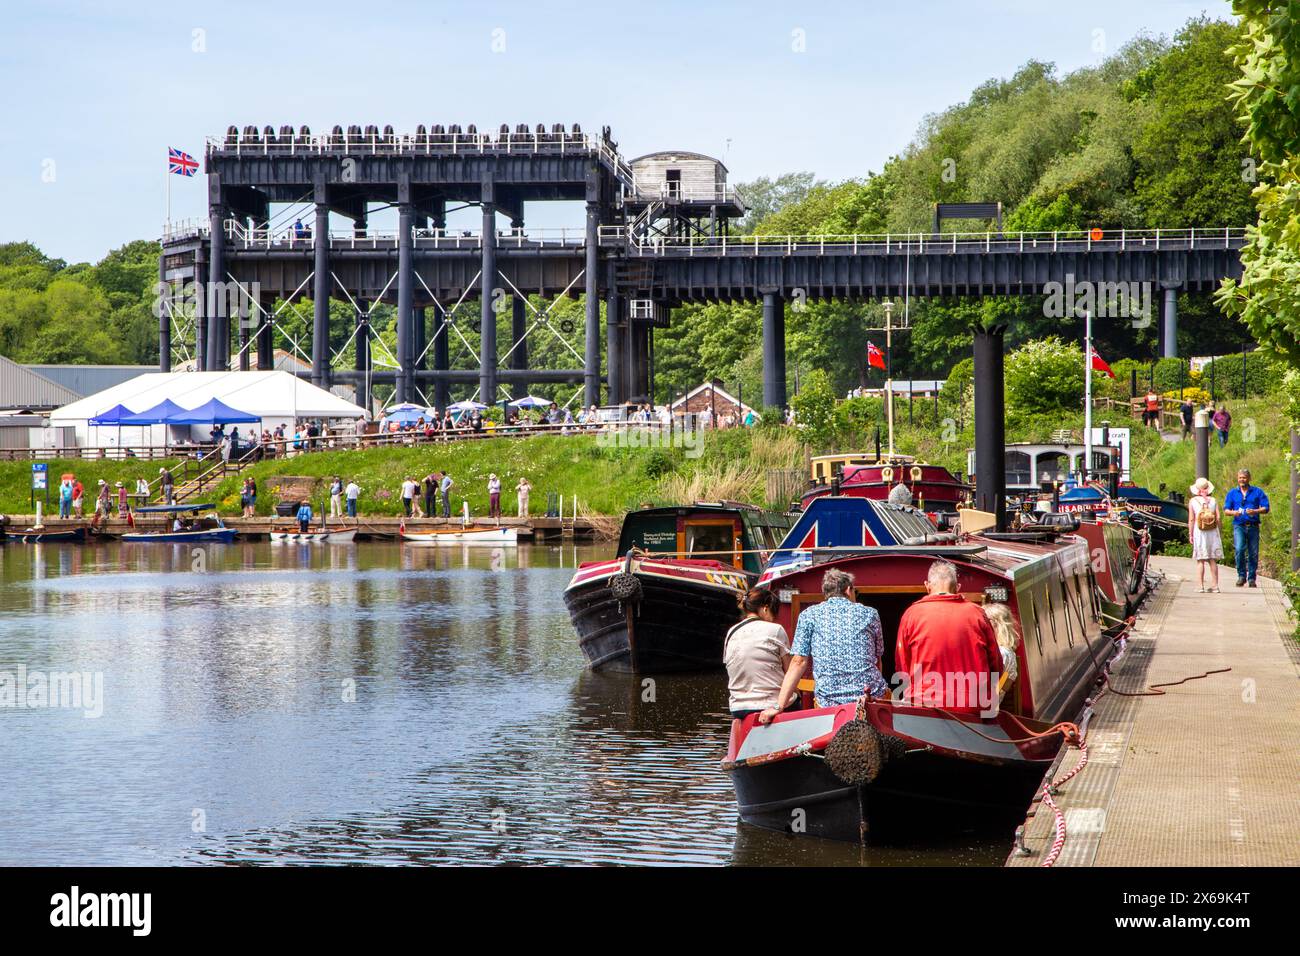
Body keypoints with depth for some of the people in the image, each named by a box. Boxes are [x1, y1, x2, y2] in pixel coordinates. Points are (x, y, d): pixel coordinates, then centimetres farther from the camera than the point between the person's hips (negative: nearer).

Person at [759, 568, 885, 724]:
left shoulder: (809, 615, 8)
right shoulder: (870, 614, 13)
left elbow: (799, 662, 1)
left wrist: (779, 706, 1)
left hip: (830, 702, 0)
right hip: (871, 694, 1)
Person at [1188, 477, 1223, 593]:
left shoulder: (1192, 501, -2)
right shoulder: (1213, 501, 3)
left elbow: (1191, 519, -5)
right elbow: (1218, 518, 0)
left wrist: (1190, 534, 0)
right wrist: (1219, 533, 9)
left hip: (1199, 533, -2)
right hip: (1213, 532, 2)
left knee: (1200, 561, 0)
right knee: (1213, 560, 8)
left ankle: (1200, 586, -4)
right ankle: (1214, 585, 8)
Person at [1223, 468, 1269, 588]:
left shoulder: (1258, 492, 10)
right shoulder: (1232, 493, 13)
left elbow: (1265, 508, 4)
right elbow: (1226, 511, 9)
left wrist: (1255, 511, -15)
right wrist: (1233, 513, -13)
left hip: (1253, 526, 0)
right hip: (1239, 526, 0)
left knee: (1253, 554, 0)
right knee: (1239, 549, -19)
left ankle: (1251, 579, 11)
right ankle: (1241, 575, -8)